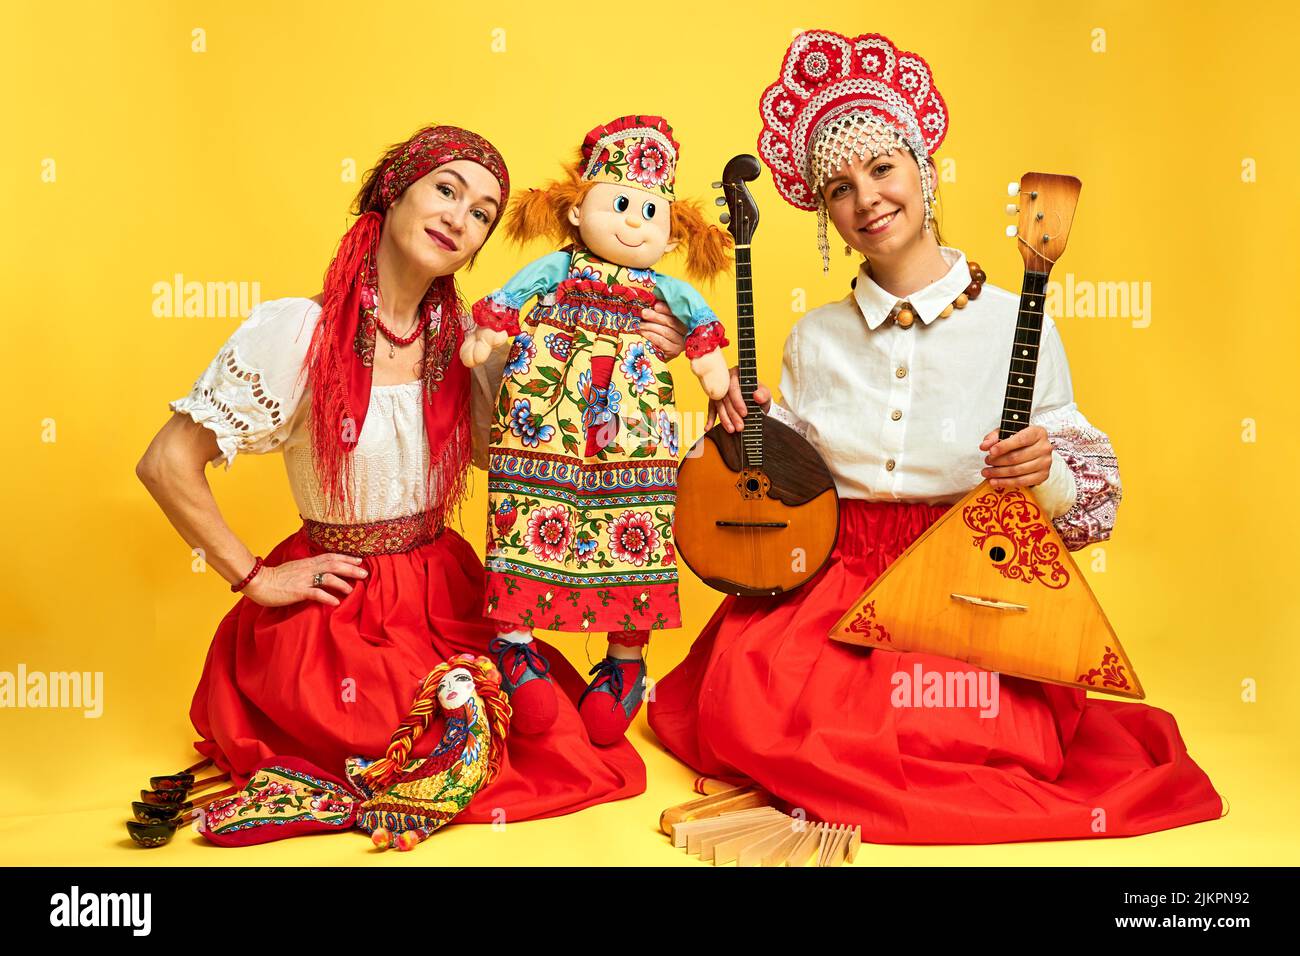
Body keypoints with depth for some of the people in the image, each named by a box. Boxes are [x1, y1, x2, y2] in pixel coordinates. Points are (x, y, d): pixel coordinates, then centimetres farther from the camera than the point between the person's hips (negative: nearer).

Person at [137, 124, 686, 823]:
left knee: (564, 733, -5)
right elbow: (167, 463, -12)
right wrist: (255, 580, -9)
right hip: (330, 614, -5)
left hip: (447, 598, 5)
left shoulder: (464, 340, 0)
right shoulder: (295, 332, -15)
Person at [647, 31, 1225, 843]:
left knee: (964, 726, -25)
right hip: (831, 581, 2)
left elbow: (1090, 495, 1)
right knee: (749, 707, -20)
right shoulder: (815, 338, 7)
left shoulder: (1016, 325, -3)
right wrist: (743, 434, -6)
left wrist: (1044, 476, -20)